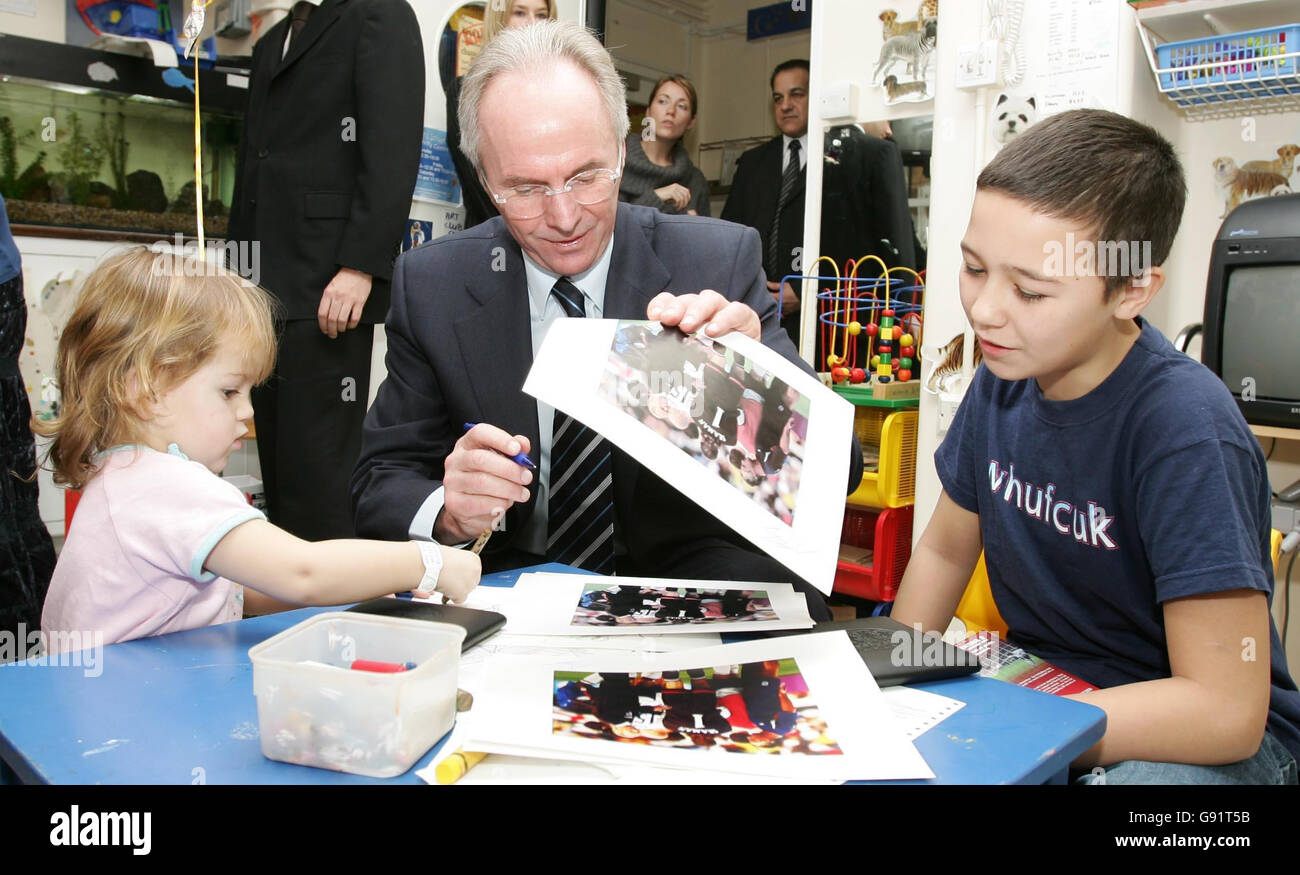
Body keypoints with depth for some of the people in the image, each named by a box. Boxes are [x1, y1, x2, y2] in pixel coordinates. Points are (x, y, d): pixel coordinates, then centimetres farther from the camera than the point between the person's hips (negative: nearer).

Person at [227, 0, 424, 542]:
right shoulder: (271, 44, 27)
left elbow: (392, 152, -9)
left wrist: (358, 268, -18)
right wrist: (238, 277, 17)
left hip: (327, 289, -7)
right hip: (264, 289, 8)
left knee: (317, 472, -8)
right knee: (278, 468, 9)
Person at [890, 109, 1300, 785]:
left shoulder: (1182, 429, -26)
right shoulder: (1003, 380, -7)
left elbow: (1225, 710, -27)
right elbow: (944, 550, 7)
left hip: (1203, 736, -5)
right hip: (1039, 684, 5)